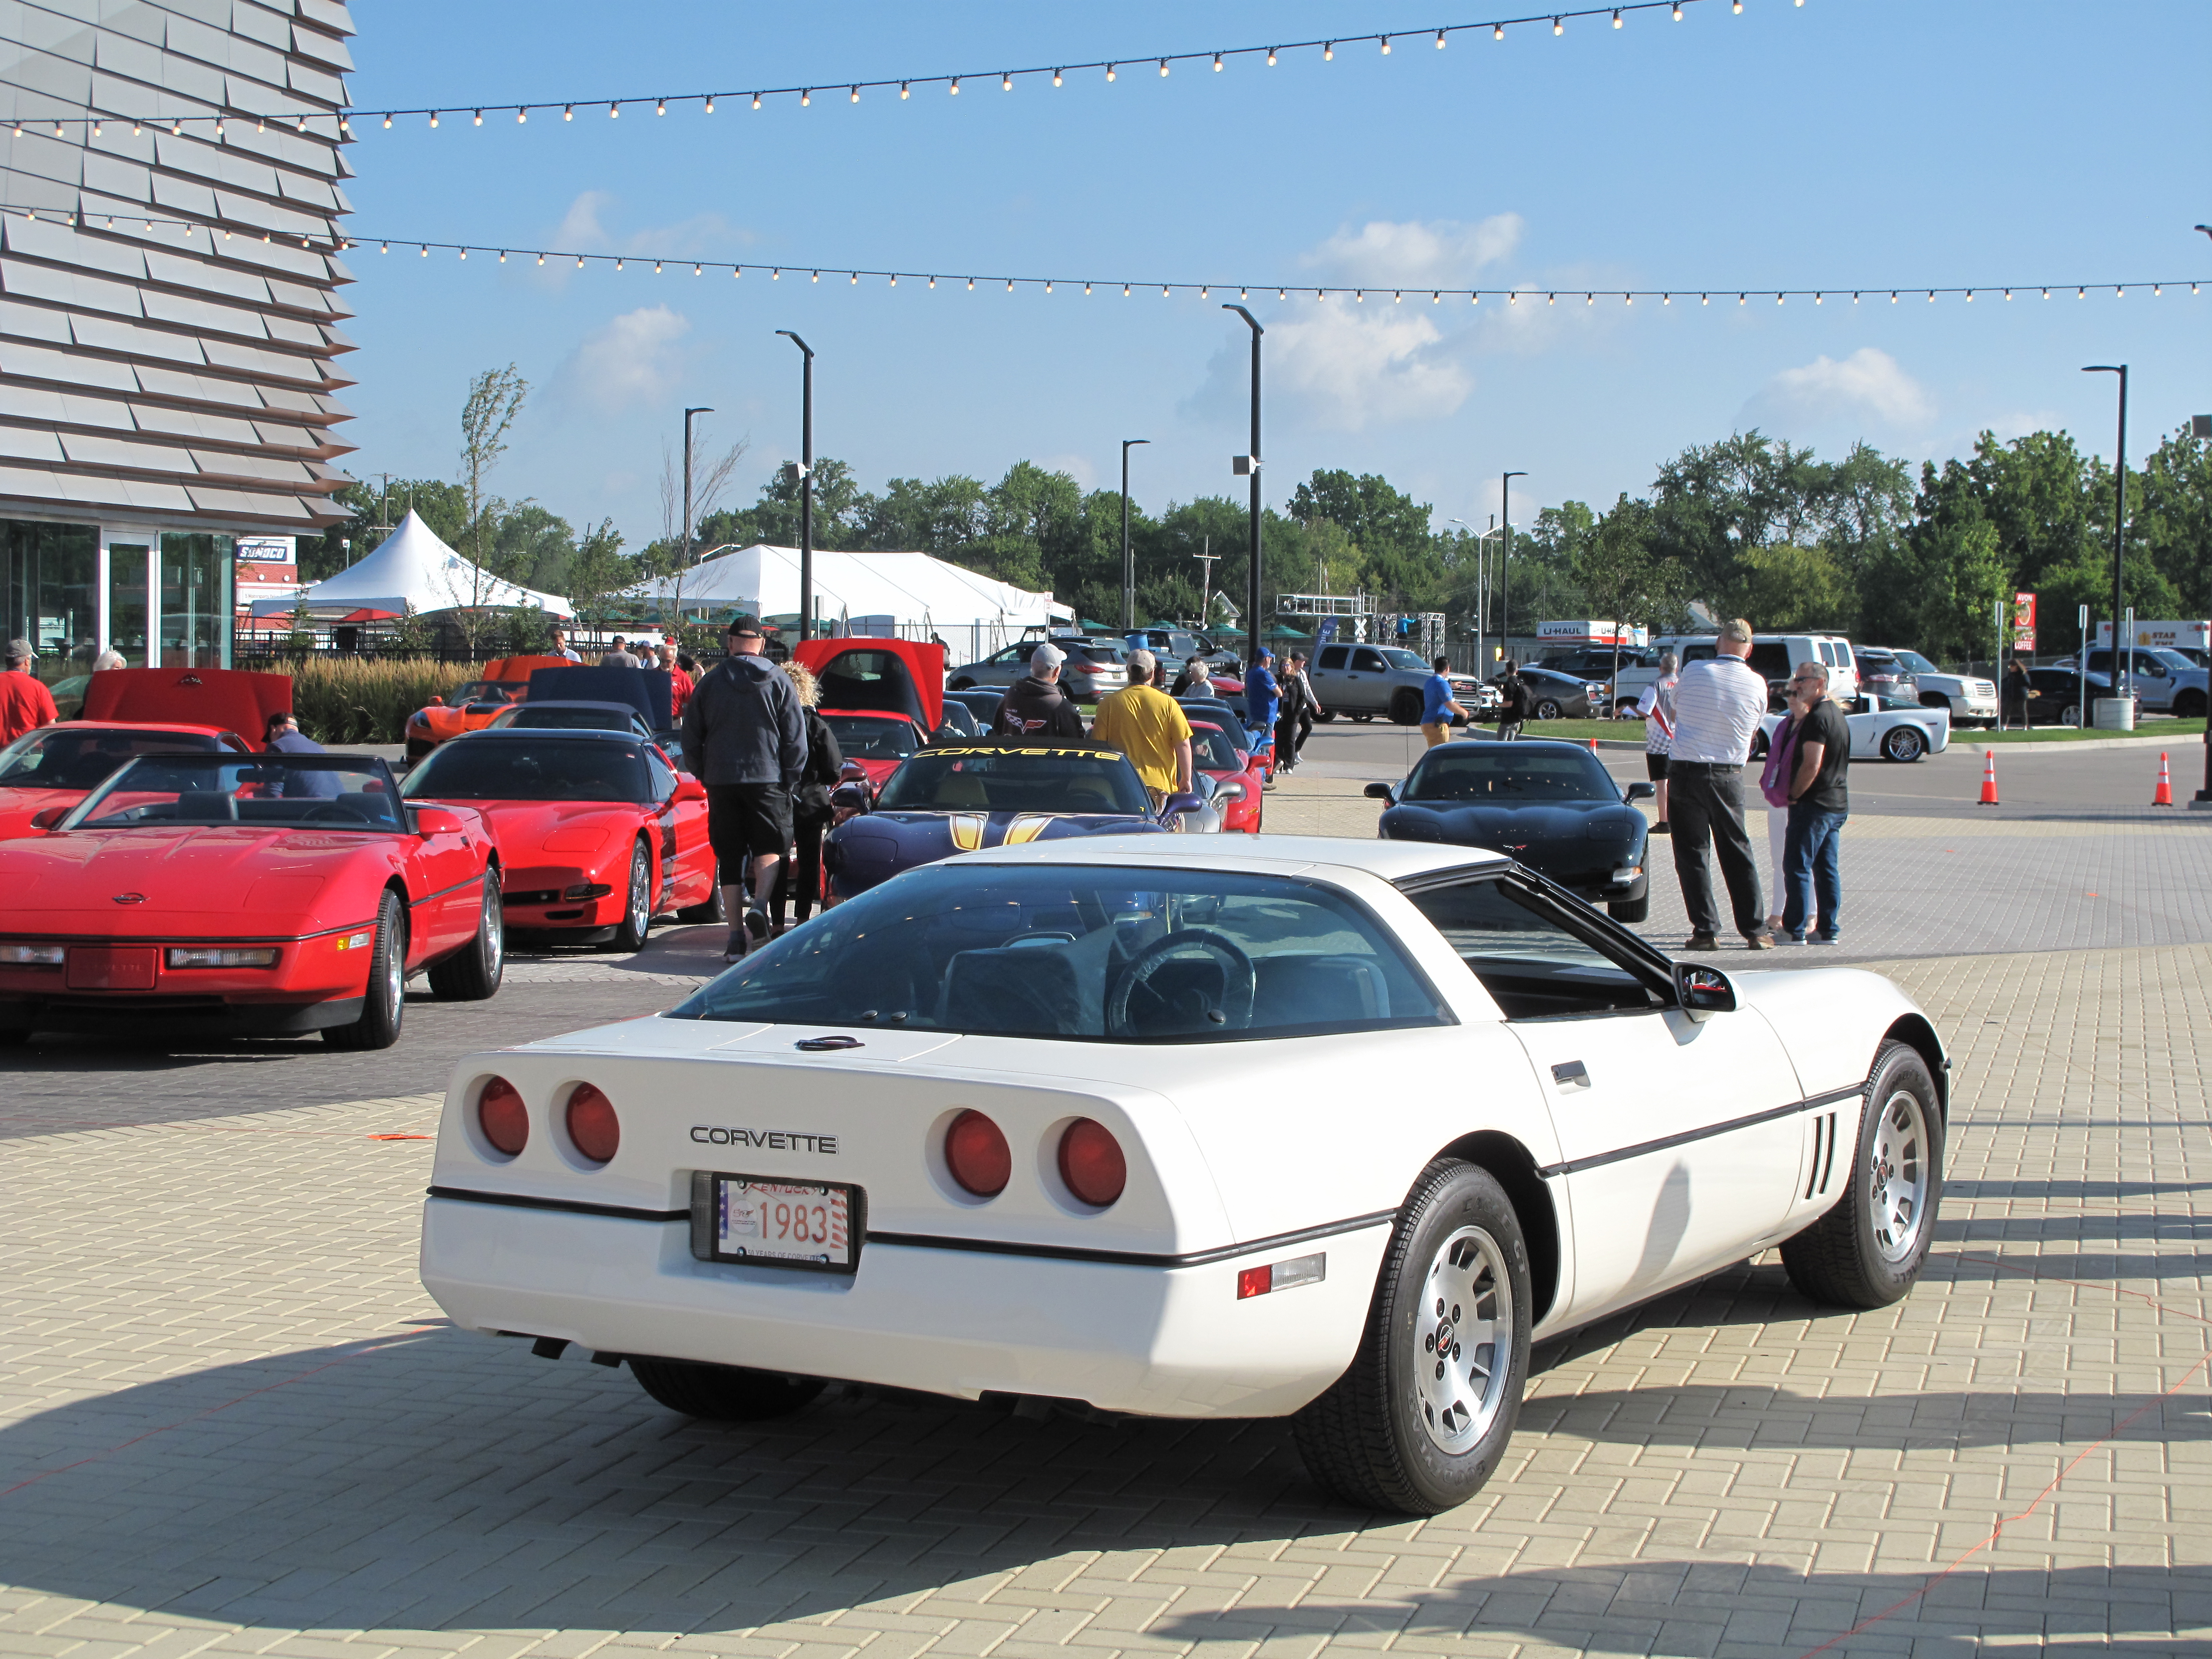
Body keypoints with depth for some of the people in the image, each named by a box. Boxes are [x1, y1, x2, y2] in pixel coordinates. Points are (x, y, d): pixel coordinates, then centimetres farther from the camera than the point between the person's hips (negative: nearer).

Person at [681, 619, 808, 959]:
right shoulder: (778, 682, 1)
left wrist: (702, 774, 19)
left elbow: (691, 738, 8)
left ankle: (737, 935, 2)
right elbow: (796, 738, 0)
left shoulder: (710, 682, 5)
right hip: (766, 779, -1)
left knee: (730, 859, 6)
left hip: (721, 781, 1)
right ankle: (760, 908, -19)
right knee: (769, 847, 8)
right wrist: (789, 781, 7)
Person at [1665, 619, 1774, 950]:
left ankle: (1706, 931, 1)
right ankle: (1755, 931, 13)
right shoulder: (1757, 684, -1)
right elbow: (1752, 728, 13)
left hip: (1685, 772, -2)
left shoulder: (1693, 672, -5)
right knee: (1737, 853, 11)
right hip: (1728, 776, 2)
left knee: (1692, 853, 4)